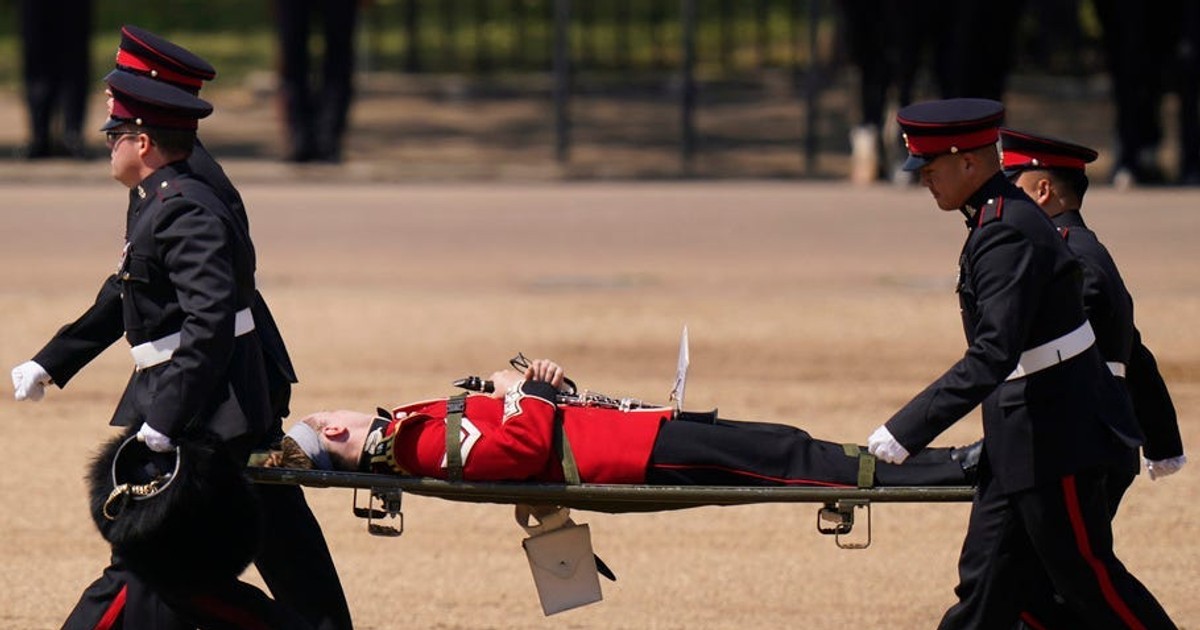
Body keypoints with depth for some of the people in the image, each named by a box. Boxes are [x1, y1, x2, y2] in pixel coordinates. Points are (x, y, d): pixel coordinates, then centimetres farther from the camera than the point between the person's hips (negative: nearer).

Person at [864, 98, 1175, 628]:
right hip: (1019, 441, 10)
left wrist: (907, 432, -30)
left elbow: (993, 357, -29)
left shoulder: (1008, 234, -21)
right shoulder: (1002, 218, 11)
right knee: (985, 586, 9)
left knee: (1088, 578, -2)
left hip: (1053, 438, -10)